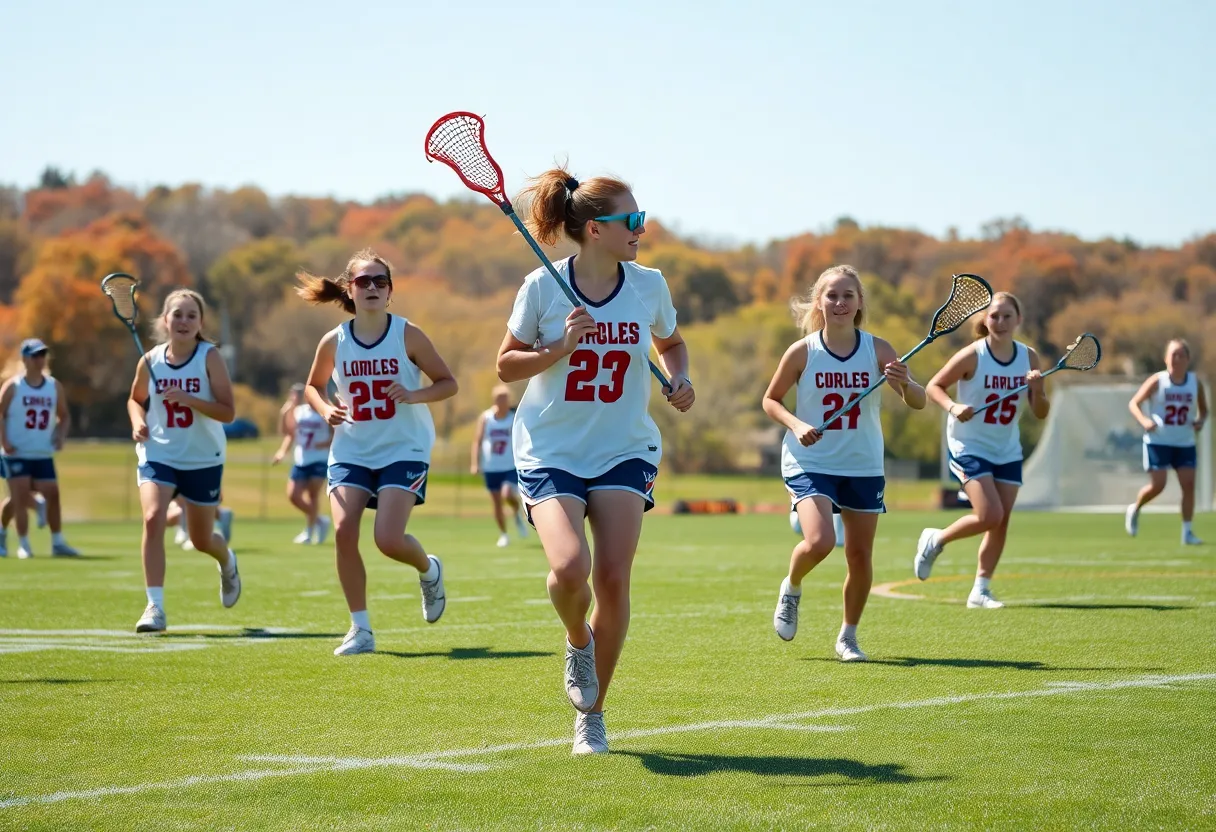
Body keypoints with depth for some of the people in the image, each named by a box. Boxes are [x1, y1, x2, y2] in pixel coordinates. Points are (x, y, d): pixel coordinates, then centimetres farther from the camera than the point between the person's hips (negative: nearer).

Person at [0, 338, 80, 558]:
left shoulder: (55, 387, 7)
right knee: (20, 496, -7)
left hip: (44, 454, 4)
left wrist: (61, 436, -2)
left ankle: (58, 543, 9)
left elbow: (64, 416, 16)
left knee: (52, 494, -1)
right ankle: (24, 546, 0)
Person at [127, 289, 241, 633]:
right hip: (158, 455, 1)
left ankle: (226, 561, 51)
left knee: (202, 540, 12)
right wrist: (138, 422, -6)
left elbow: (228, 412, -16)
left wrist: (189, 399, -30)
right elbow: (135, 399, 15)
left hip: (204, 459, -1)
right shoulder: (150, 361, -4)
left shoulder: (210, 357, -12)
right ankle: (155, 607, -21)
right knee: (153, 518, -25)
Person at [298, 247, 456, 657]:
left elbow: (448, 383, -3)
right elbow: (313, 386, 16)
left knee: (389, 539, -15)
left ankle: (429, 570, 22)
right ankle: (360, 628, 0)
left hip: (404, 450, -3)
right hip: (351, 450, 3)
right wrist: (326, 409, -6)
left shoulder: (407, 335, -8)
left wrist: (414, 395, -21)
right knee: (343, 531, -14)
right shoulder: (334, 342, -1)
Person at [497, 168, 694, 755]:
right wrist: (561, 348, -17)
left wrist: (680, 380, 0)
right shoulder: (542, 287, -7)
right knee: (570, 569, -24)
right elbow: (506, 366, 0)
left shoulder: (649, 286, 1)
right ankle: (578, 641, 14)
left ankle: (591, 716, 8)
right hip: (551, 450, -2)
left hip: (624, 451, 2)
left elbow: (671, 342, 21)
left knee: (612, 579, -9)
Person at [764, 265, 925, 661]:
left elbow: (918, 403, -8)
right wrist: (796, 425, -15)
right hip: (810, 463, -2)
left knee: (860, 556, 4)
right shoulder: (802, 352, -8)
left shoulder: (877, 350, -6)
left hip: (864, 467, 2)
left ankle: (848, 636, 25)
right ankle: (791, 588, 11)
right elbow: (771, 399, 4)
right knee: (819, 542, -22)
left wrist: (905, 383, -30)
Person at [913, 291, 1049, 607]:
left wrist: (1037, 389, -20)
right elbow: (934, 385, -7)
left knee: (1002, 521, 0)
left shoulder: (1029, 357, -2)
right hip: (970, 447, -5)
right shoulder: (972, 356, -15)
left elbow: (1040, 413, 1)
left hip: (1007, 451, 5)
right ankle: (935, 540, 9)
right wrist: (953, 407, -26)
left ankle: (980, 590, 10)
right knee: (990, 515, -17)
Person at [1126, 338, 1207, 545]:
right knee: (1157, 485, -9)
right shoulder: (1157, 381, -7)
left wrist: (1200, 421, -9)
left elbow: (1203, 410, 14)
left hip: (1185, 443, 3)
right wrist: (1144, 420, -24)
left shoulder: (1196, 383, 2)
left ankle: (1187, 532, 0)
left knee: (1189, 484, -6)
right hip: (1158, 441, -3)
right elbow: (1134, 403, -5)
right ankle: (1135, 509, 22)